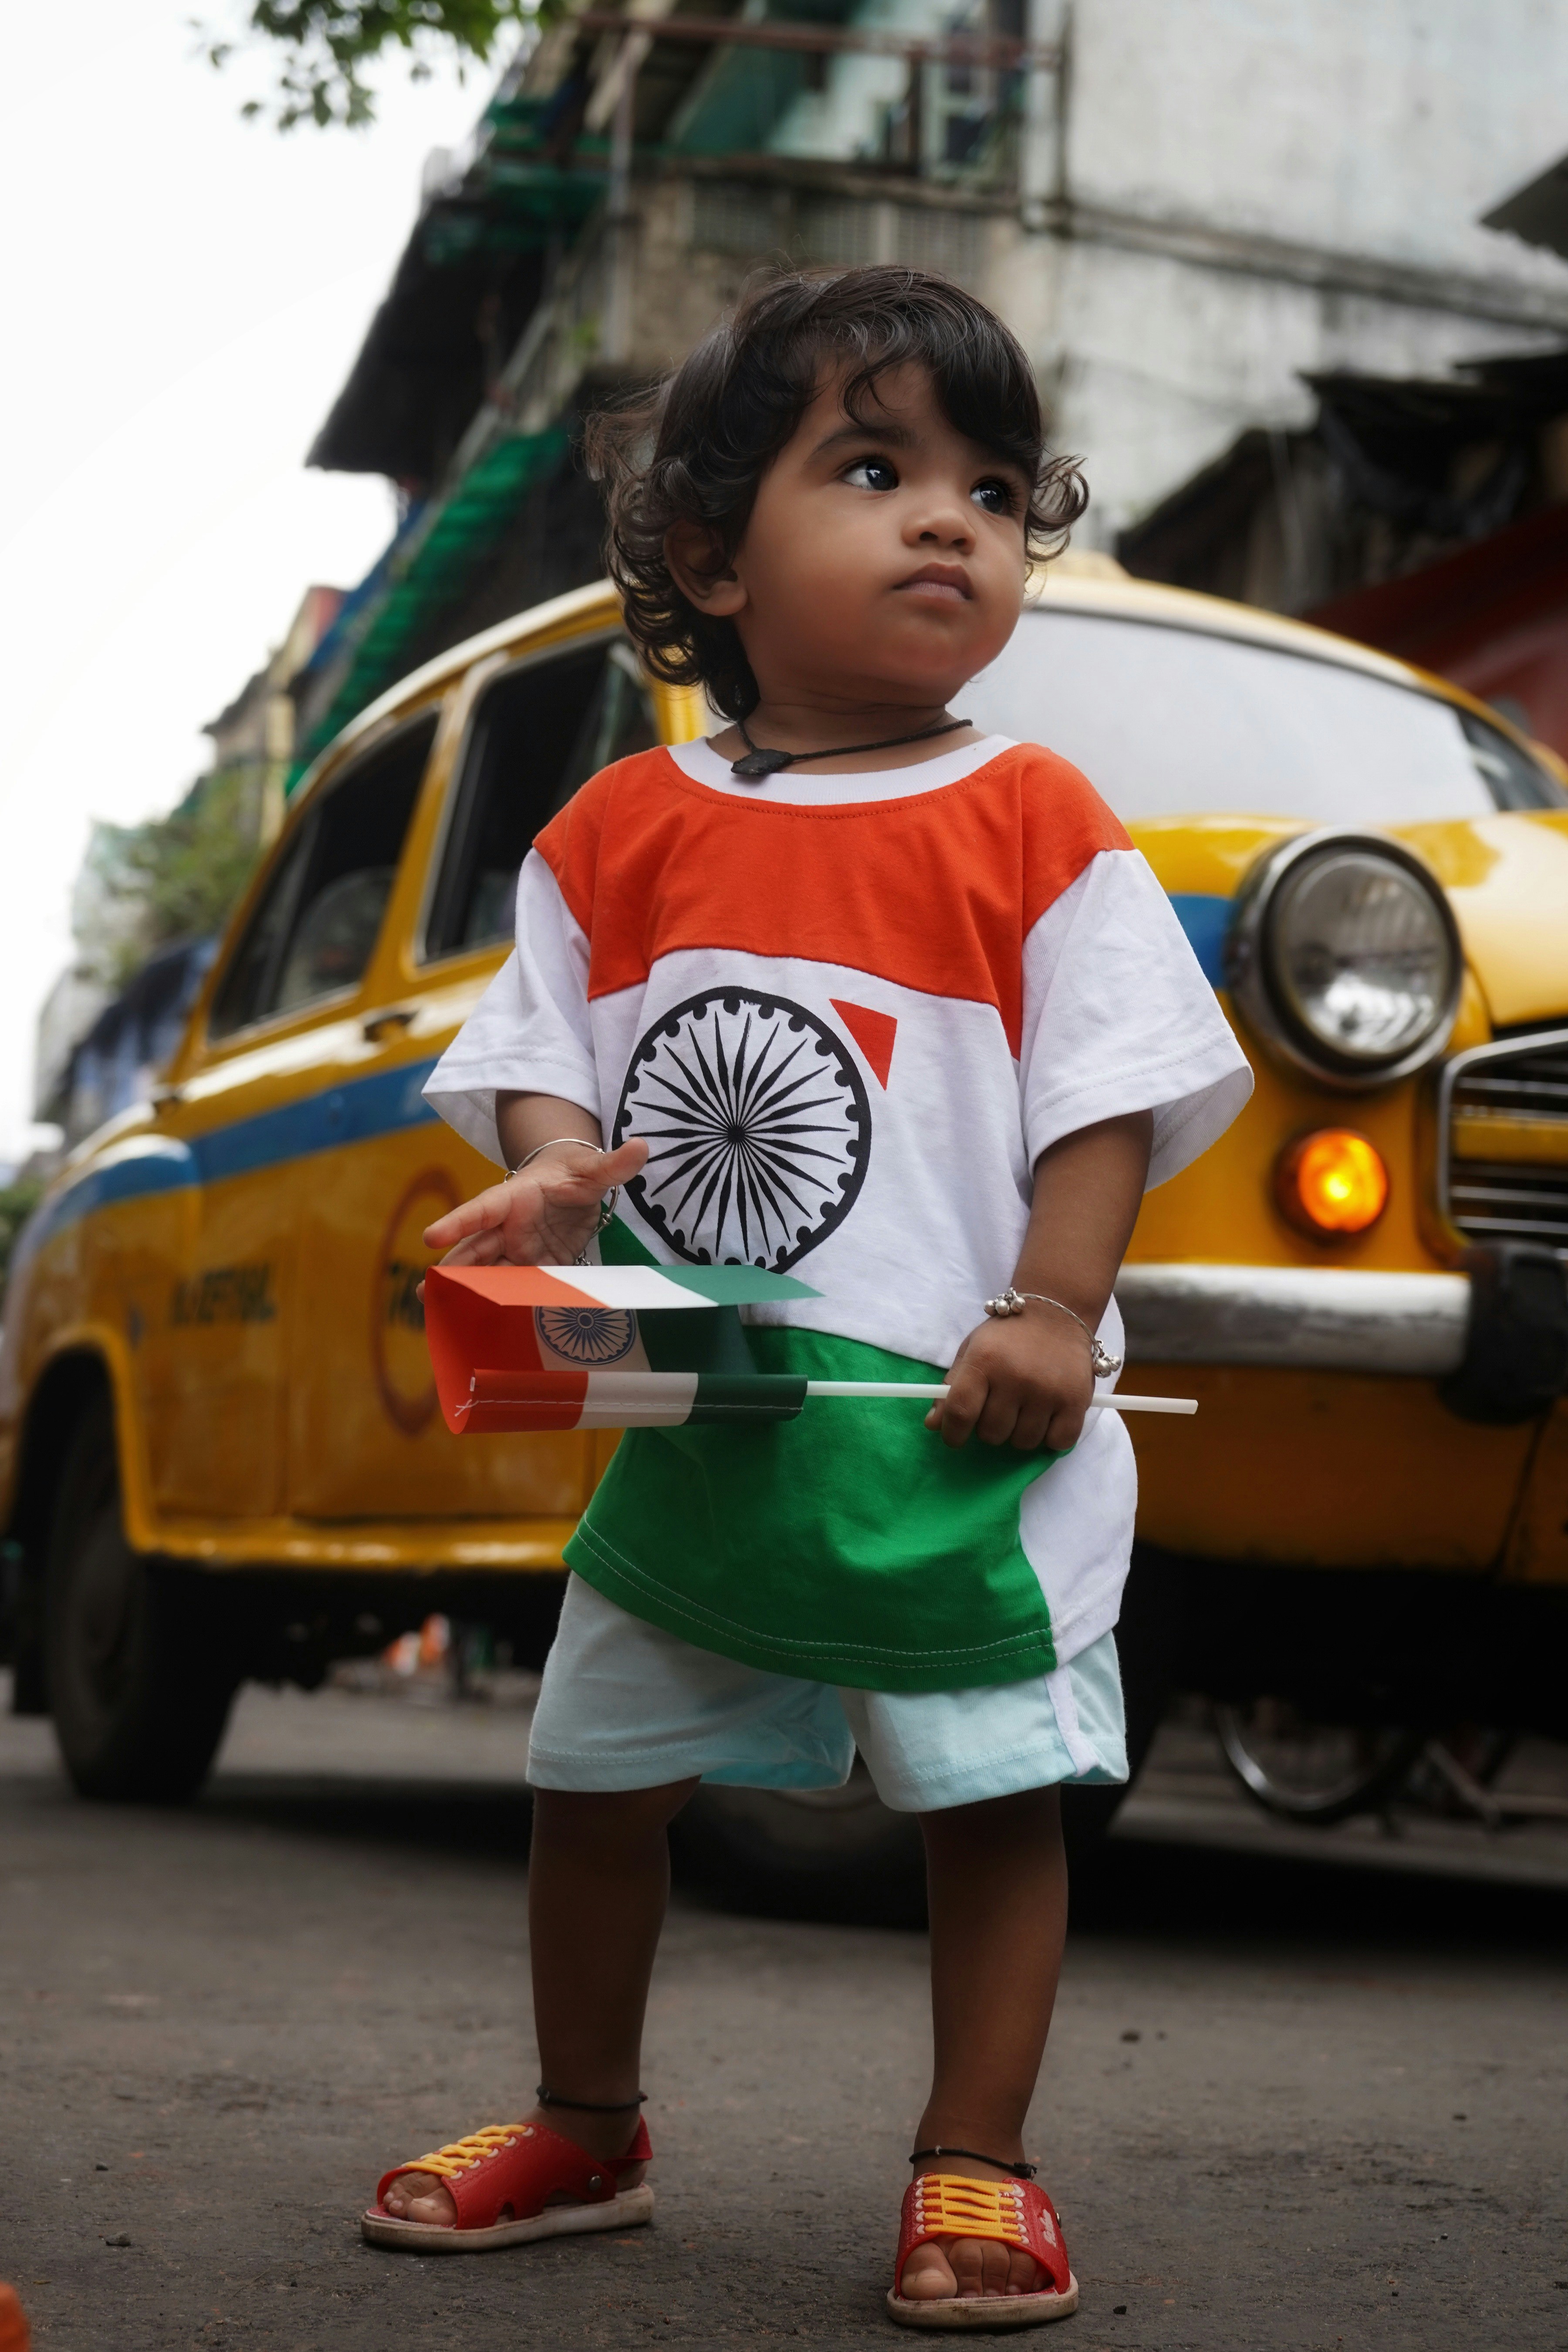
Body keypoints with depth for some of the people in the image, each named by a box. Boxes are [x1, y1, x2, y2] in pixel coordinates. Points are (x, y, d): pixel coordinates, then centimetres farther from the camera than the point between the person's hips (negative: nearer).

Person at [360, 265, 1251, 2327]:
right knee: (596, 1778, 13)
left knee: (993, 1792, 1)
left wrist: (1055, 1313, -17)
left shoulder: (1034, 824, -3)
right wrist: (546, 1171, -14)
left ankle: (974, 2167, 18)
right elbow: (534, 1049, 8)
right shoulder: (620, 831, 4)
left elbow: (1114, 1091, -5)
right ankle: (586, 2133, 34)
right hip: (693, 1431, 3)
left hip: (962, 1436, -3)